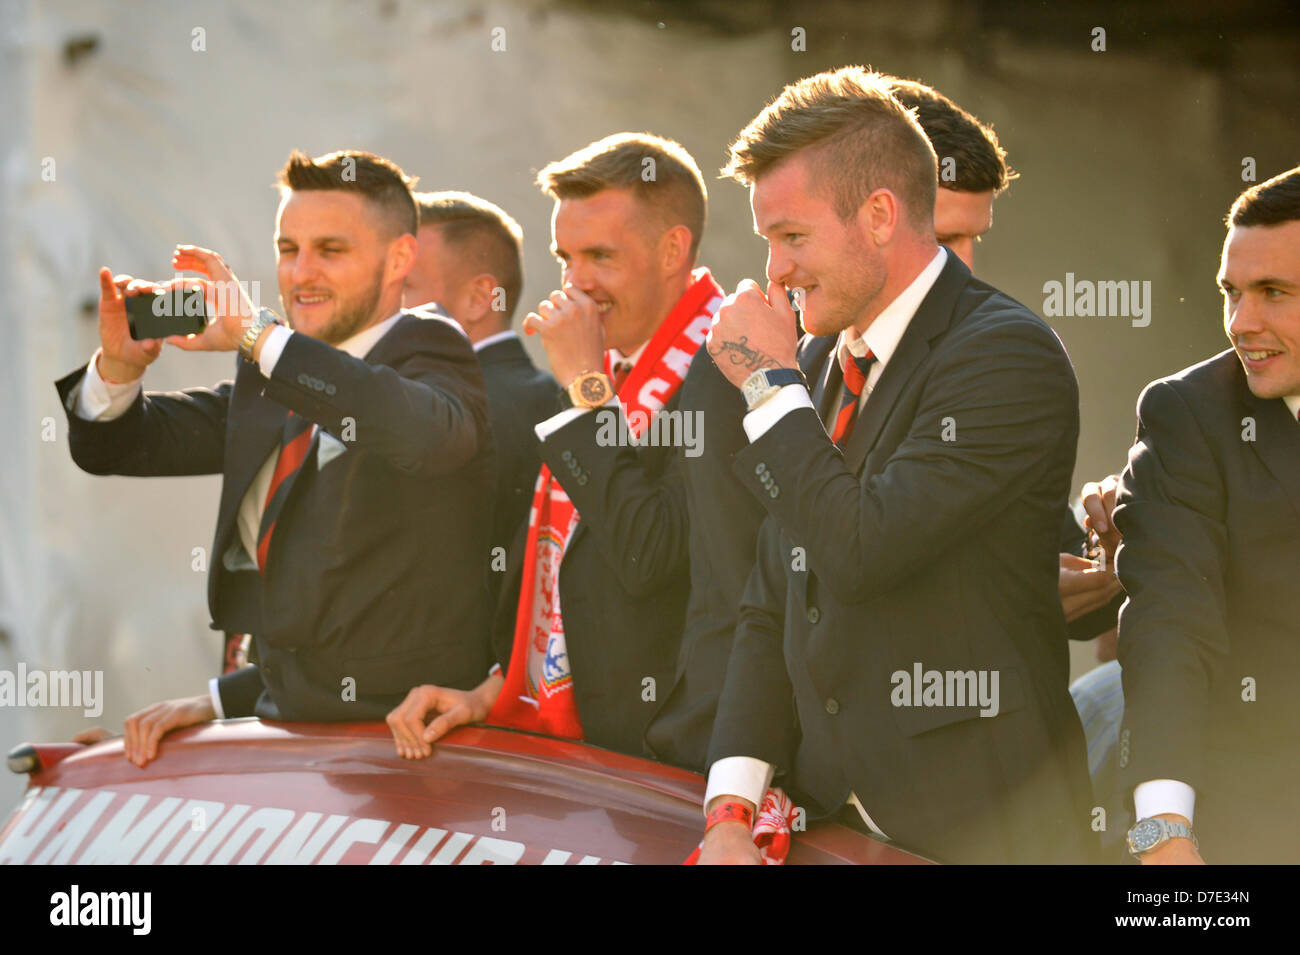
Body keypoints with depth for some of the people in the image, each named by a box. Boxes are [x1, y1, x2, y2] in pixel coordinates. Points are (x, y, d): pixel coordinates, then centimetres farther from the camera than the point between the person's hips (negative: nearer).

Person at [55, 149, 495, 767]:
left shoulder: (428, 349, -5)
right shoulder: (273, 376, 15)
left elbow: (428, 434, -30)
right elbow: (111, 447, 19)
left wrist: (256, 334, -25)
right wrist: (120, 363, -4)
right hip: (284, 716, 6)